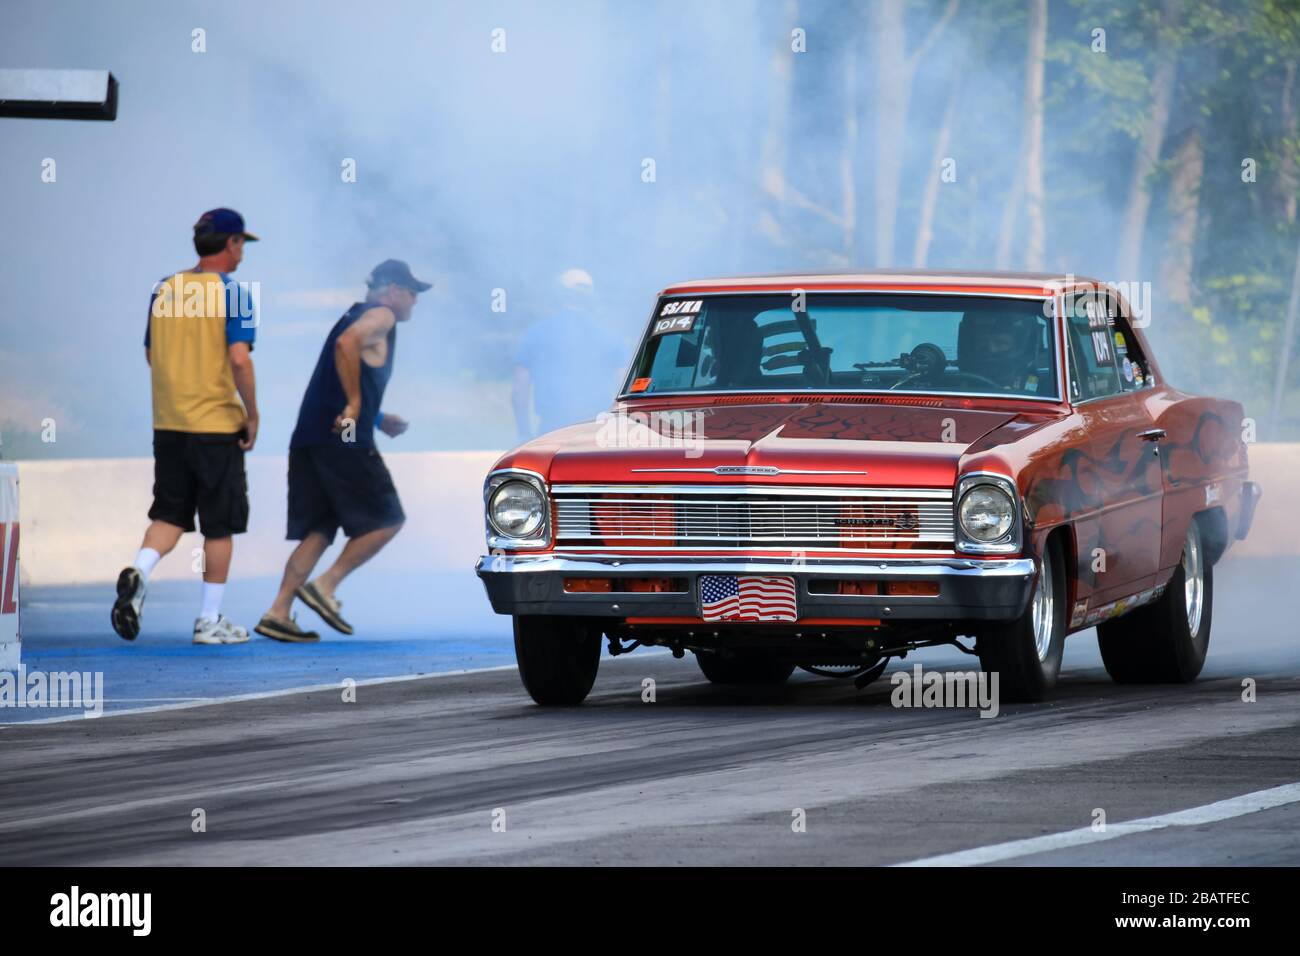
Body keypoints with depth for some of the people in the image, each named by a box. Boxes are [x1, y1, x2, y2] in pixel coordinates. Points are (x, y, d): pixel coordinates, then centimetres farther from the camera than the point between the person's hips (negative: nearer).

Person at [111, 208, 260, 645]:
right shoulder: (231, 292, -10)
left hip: (168, 424, 5)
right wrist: (251, 415, -8)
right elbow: (239, 359, -18)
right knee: (219, 524, 5)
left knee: (169, 515, 12)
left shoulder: (164, 290, 7)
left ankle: (137, 572, -14)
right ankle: (209, 620, 9)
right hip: (217, 426, -5)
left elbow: (151, 356, 14)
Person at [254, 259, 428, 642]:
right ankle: (326, 585, -8)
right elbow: (346, 343, -22)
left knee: (318, 530, 7)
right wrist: (355, 405, -20)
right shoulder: (381, 315, -1)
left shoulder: (357, 316, 28)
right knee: (386, 520, -1)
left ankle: (278, 613, -3)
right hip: (344, 439, -9)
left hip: (309, 437, 9)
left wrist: (378, 419, 30)